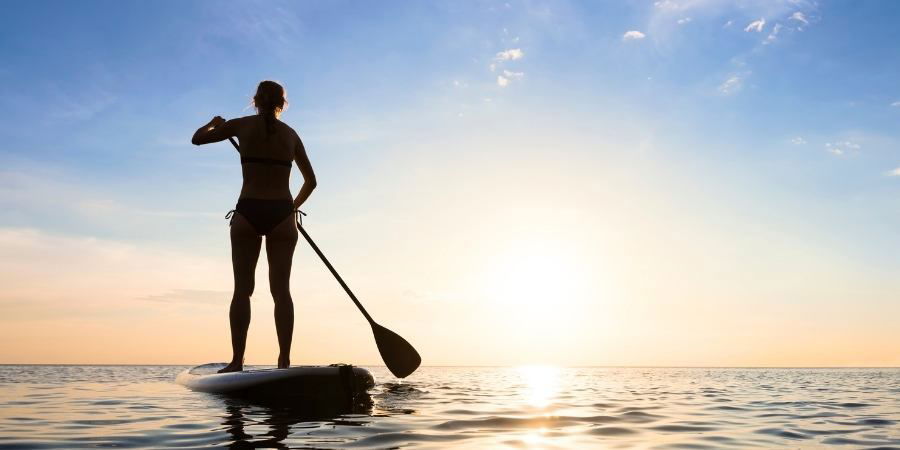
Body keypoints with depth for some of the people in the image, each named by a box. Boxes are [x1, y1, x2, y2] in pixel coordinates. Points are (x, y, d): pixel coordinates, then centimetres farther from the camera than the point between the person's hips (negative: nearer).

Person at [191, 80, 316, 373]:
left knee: (242, 288, 2)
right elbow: (311, 181, 18)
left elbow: (197, 139, 17)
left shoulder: (243, 125, 6)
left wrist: (215, 123, 36)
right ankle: (284, 361, -3)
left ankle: (237, 361, -1)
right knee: (281, 288, 1)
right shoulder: (291, 134, 13)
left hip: (248, 213, -1)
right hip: (281, 214, 2)